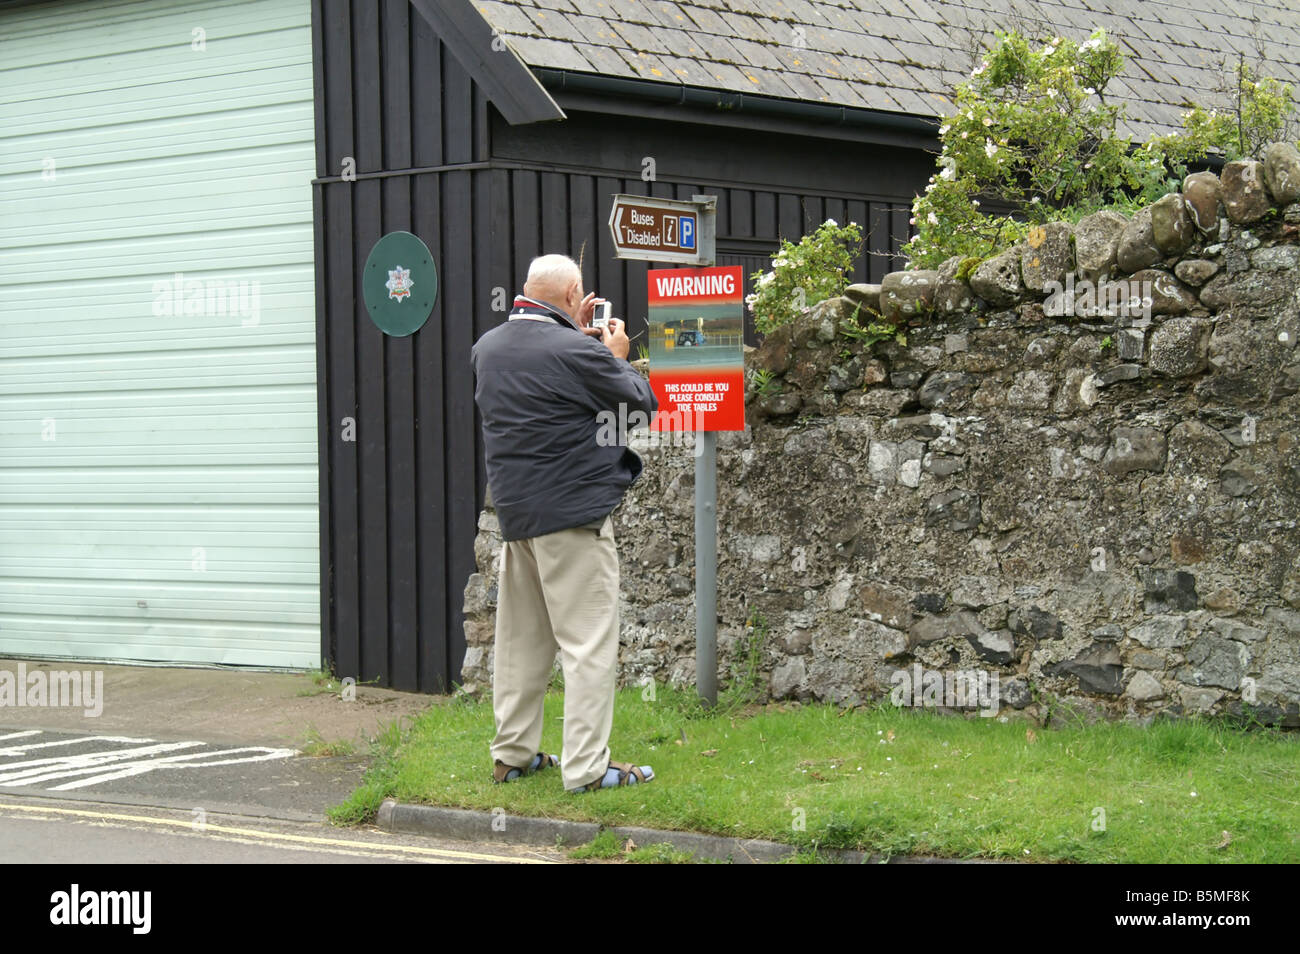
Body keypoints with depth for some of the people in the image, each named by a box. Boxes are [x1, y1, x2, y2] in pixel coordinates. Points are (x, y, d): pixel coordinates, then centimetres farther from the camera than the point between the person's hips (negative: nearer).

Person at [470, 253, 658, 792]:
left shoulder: (487, 347, 6)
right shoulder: (576, 352, -16)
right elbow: (642, 404, -6)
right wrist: (618, 358, 10)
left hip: (514, 512, 8)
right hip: (574, 511, -8)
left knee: (522, 637, 16)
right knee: (588, 641, -3)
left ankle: (512, 754, 22)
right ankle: (586, 766, -4)